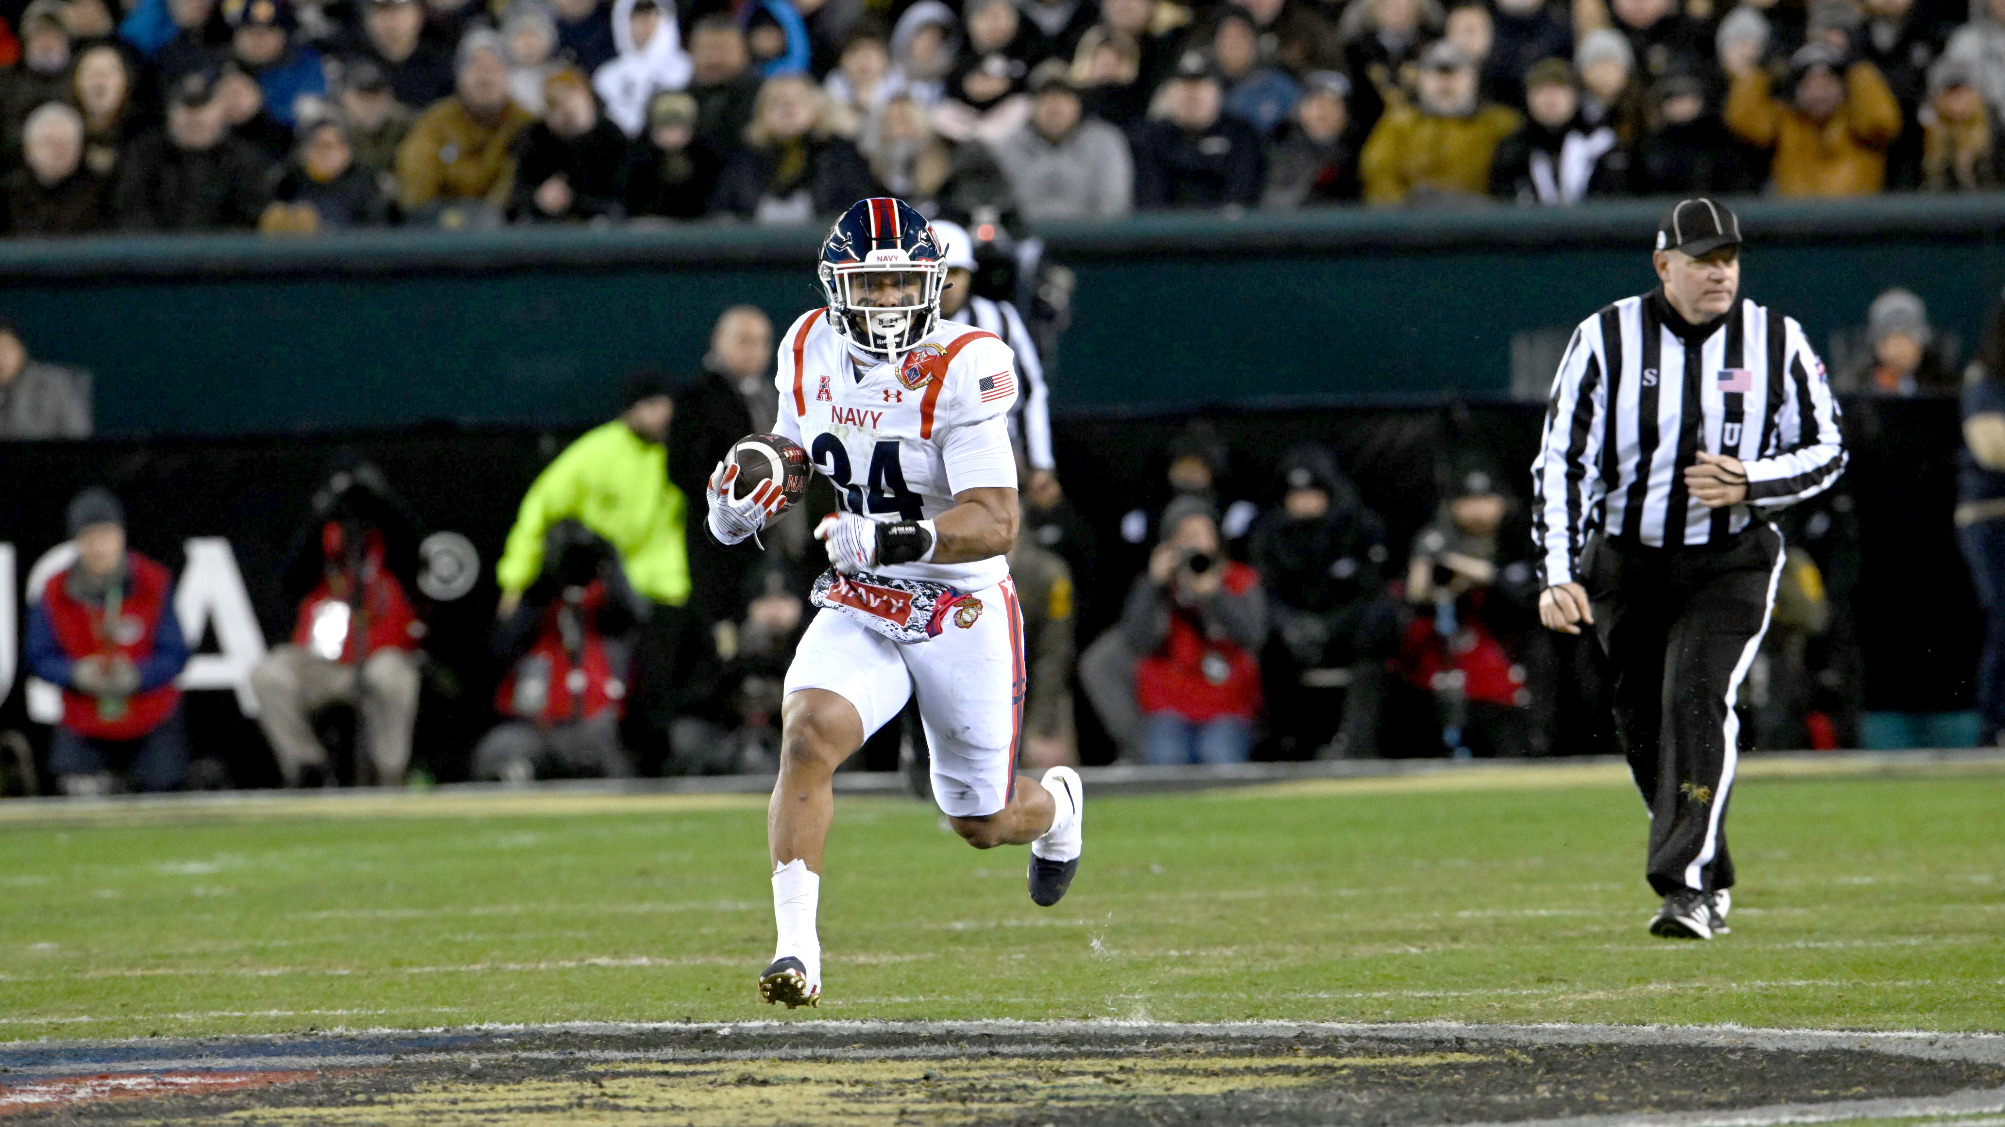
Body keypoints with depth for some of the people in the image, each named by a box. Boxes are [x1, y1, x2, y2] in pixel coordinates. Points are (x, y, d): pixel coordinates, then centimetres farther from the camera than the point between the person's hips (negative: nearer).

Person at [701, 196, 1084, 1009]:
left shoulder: (961, 371, -21)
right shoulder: (809, 352, -3)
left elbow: (995, 522, -27)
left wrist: (892, 538, -42)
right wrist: (739, 513, -6)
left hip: (962, 616, -3)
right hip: (857, 613, 3)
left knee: (981, 824, 12)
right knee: (807, 734, -27)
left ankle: (1056, 804, 50)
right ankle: (796, 949, -26)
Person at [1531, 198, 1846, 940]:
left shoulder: (1776, 342, -4)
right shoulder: (1605, 341, -7)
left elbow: (1828, 451, 3)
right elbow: (1562, 462, -9)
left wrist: (1750, 485, -18)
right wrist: (1557, 576, -20)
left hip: (1732, 564, -2)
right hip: (1626, 564, 2)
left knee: (1697, 698, -22)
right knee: (1643, 727, 8)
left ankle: (1686, 888, -26)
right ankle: (1712, 880, 28)